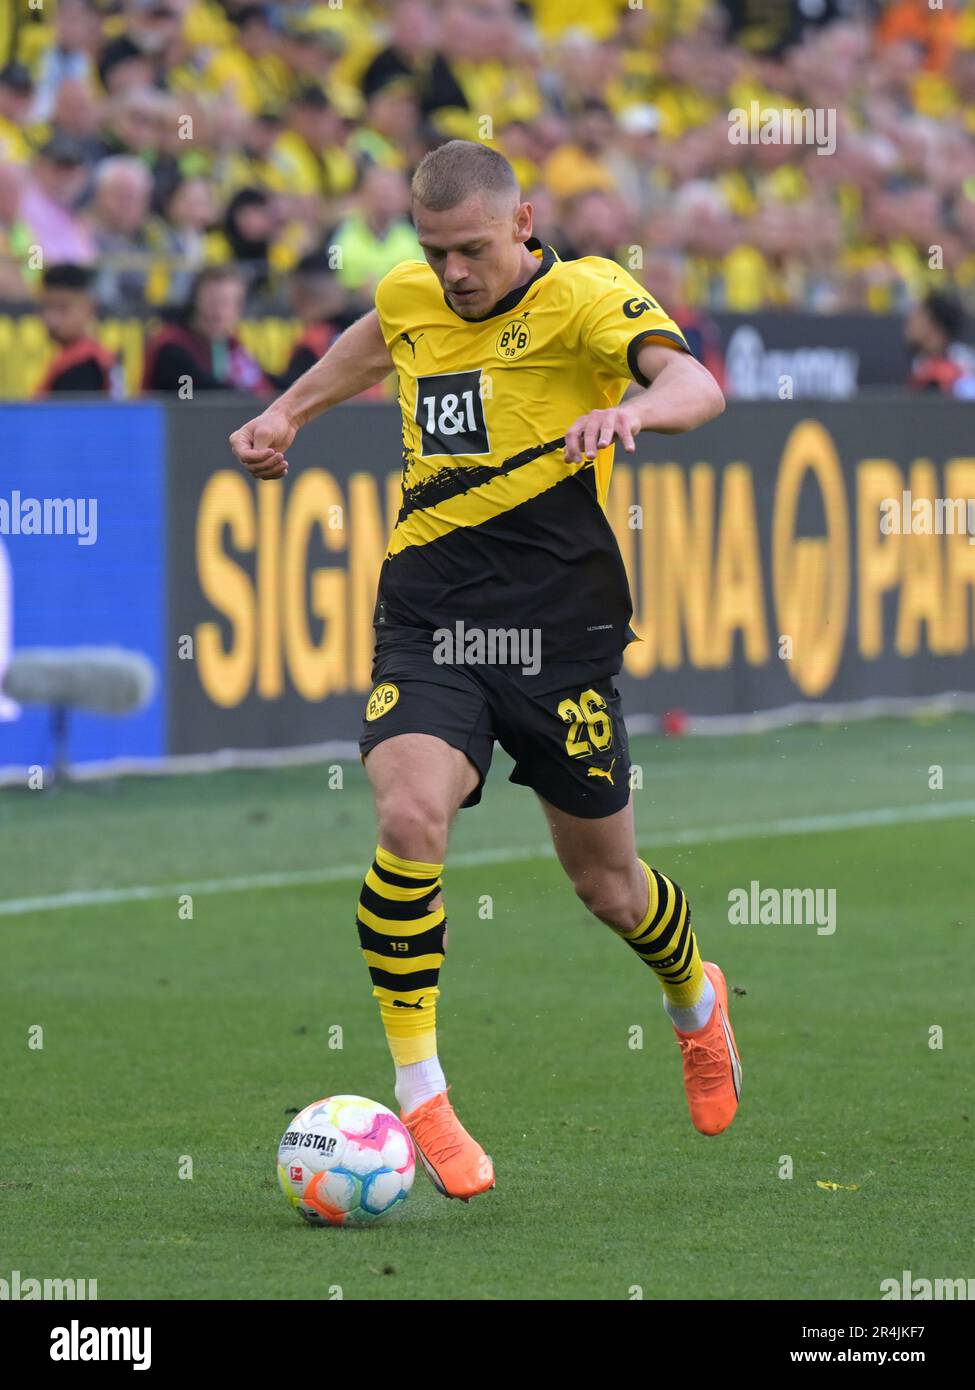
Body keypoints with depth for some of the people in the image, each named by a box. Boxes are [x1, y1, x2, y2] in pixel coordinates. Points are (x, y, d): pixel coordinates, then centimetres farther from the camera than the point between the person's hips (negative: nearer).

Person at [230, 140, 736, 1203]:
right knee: (409, 818, -24)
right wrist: (289, 410, 31)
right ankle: (418, 1097, -14)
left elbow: (695, 385, -28)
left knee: (605, 884, 11)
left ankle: (696, 1001, 47)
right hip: (426, 624, 3)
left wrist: (637, 407, -48)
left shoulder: (586, 296, -10)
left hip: (560, 627, -3)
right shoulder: (408, 300, 6)